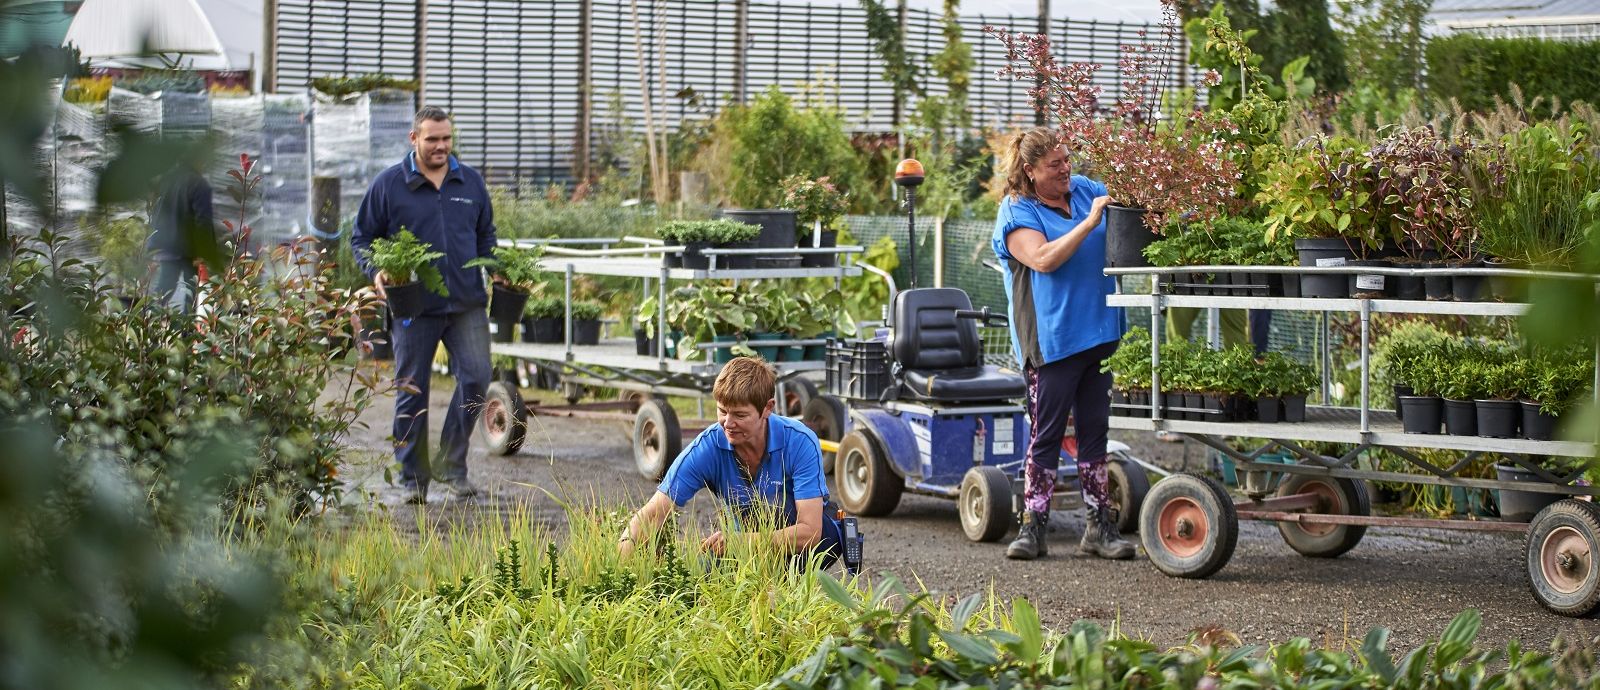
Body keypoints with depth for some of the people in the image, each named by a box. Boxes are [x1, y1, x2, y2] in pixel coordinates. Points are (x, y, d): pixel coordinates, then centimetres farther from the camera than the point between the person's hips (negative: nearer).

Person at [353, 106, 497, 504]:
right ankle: (413, 479, 13)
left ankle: (452, 464, 5)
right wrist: (376, 272, -11)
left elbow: (486, 235, 22)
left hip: (467, 303, 2)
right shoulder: (389, 184, 1)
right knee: (412, 391, 3)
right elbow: (362, 237, 7)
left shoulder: (471, 182, 11)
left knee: (475, 377, -10)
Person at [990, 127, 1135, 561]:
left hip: (1100, 334, 6)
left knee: (1096, 430, 8)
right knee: (1046, 433, -3)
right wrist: (1090, 222, -21)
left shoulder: (1085, 190, 12)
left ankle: (1099, 528, 12)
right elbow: (1043, 259, -19)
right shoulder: (1017, 212, -6)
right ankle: (1033, 528, 4)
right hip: (1052, 340, -6)